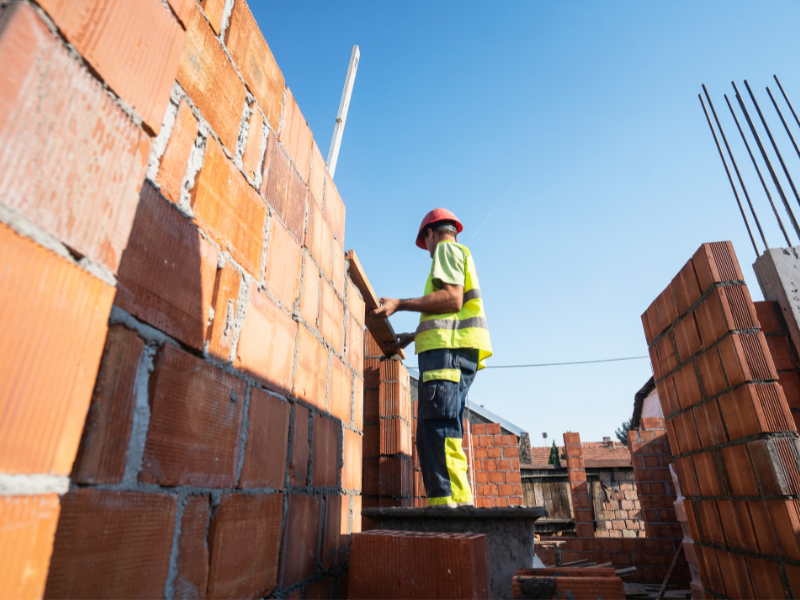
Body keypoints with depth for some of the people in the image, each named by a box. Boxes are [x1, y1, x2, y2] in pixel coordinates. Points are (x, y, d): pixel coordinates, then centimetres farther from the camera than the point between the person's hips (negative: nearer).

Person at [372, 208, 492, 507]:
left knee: (437, 434, -17)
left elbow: (452, 299, -14)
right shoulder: (462, 256, 33)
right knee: (445, 437, 6)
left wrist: (400, 304, -14)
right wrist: (413, 336, 38)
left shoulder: (446, 250, 5)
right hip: (459, 351, 10)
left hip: (448, 351, -10)